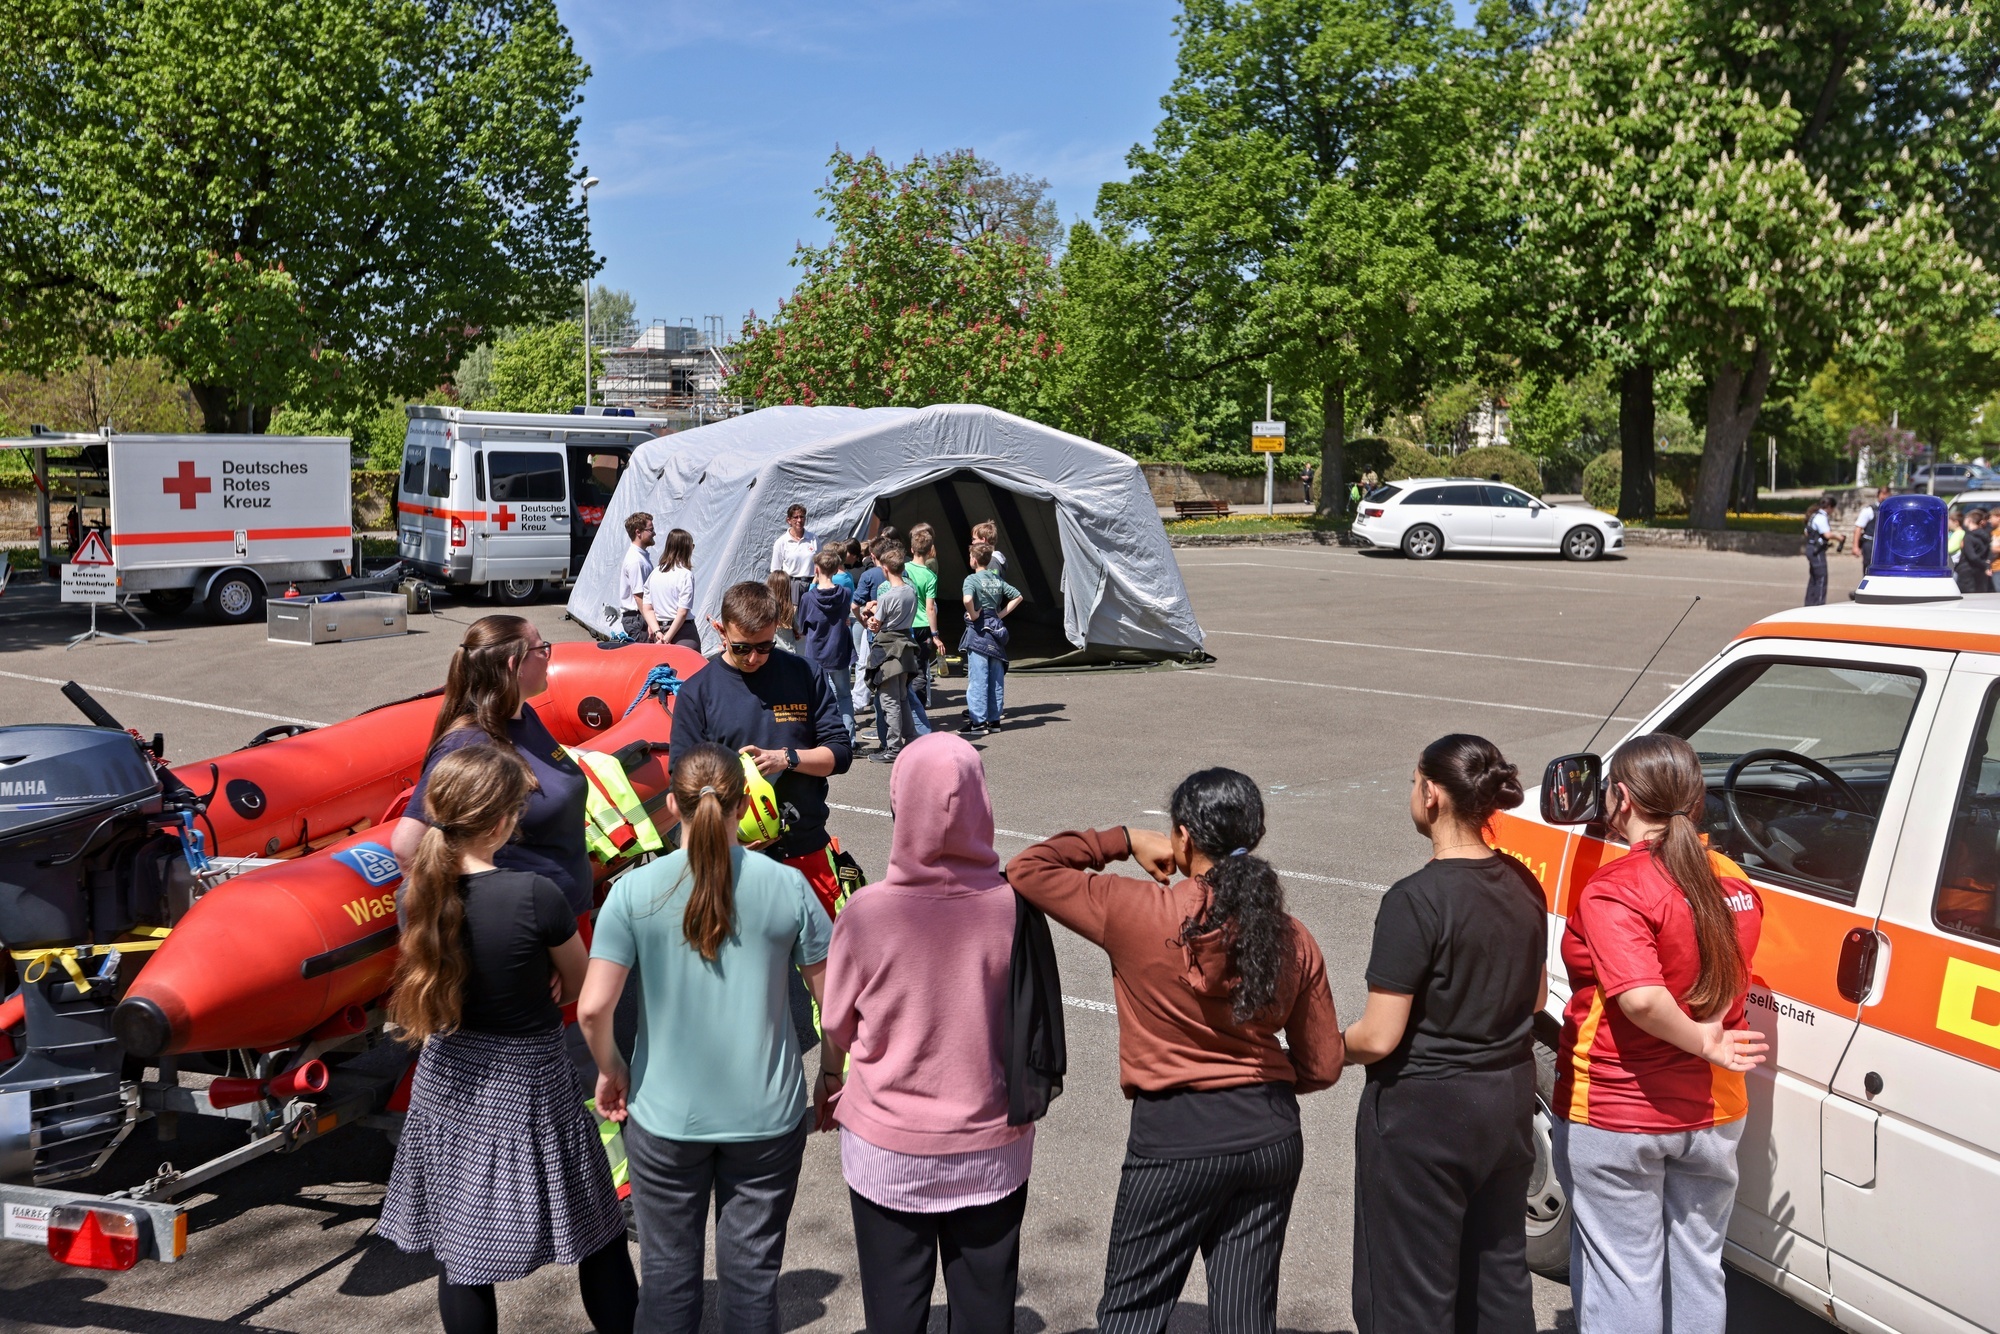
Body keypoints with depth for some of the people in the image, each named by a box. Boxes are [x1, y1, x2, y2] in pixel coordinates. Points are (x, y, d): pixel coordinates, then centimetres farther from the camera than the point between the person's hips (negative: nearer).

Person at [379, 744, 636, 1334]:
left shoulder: (414, 892, -8)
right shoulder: (535, 896, -25)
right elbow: (578, 984, -7)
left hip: (447, 1088, 5)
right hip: (527, 1091, -5)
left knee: (458, 1254, 16)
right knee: (599, 1238, 15)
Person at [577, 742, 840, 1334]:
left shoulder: (635, 890, -11)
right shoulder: (787, 886, -10)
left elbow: (592, 1008, -14)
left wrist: (611, 1070, 5)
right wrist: (831, 1072, 12)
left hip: (666, 1116, 0)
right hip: (766, 1115, 0)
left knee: (668, 1272, 18)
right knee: (752, 1274, 15)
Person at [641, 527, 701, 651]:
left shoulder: (655, 573, 7)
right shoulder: (686, 574, -9)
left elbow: (647, 608, 5)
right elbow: (682, 613, -14)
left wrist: (657, 632, -3)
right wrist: (667, 638, -11)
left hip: (660, 630, 6)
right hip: (682, 632, -6)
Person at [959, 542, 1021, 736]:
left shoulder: (972, 579, -11)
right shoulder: (997, 579, 9)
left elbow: (967, 599, -31)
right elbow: (1017, 596, 13)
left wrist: (973, 614, -15)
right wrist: (1001, 614, 10)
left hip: (979, 631, -6)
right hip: (995, 630, 7)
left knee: (978, 678, -4)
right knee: (997, 678, 9)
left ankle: (978, 721, -3)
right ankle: (994, 719, 15)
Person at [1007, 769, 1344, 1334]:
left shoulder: (1140, 912, -16)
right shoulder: (1293, 938, -2)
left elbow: (1026, 870, -7)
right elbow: (1322, 1065, 4)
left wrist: (1123, 840, 1)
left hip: (1175, 1138, -4)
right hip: (1272, 1137, 5)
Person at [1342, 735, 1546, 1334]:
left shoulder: (1415, 901, -23)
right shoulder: (1523, 884, 0)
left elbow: (1379, 1038, -22)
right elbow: (1536, 998, 12)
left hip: (1424, 1111, -7)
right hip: (1509, 1101, 8)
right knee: (1500, 1274, 22)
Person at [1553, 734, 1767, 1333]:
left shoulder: (1614, 890, -22)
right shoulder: (1734, 884, 1)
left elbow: (1640, 997, -34)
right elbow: (1726, 980, 9)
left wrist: (1701, 1041, -21)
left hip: (1614, 1118, -6)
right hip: (1712, 1114, 7)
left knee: (1622, 1276, 8)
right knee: (1698, 1268, 21)